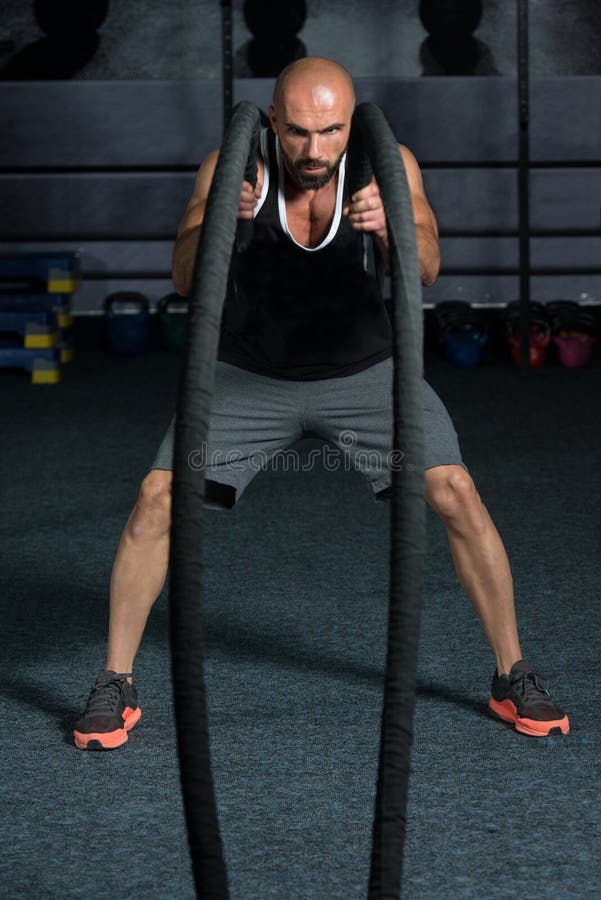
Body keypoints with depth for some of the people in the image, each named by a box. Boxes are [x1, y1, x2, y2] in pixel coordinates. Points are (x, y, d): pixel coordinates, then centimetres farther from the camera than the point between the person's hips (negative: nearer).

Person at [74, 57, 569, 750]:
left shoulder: (388, 164, -19)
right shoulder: (233, 167, -22)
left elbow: (427, 269, -30)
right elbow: (184, 279, -29)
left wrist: (391, 226, -52)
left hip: (363, 368, 1)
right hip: (250, 373, 0)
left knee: (456, 495, -14)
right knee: (158, 499, -15)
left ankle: (513, 677, 4)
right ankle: (115, 686, 3)